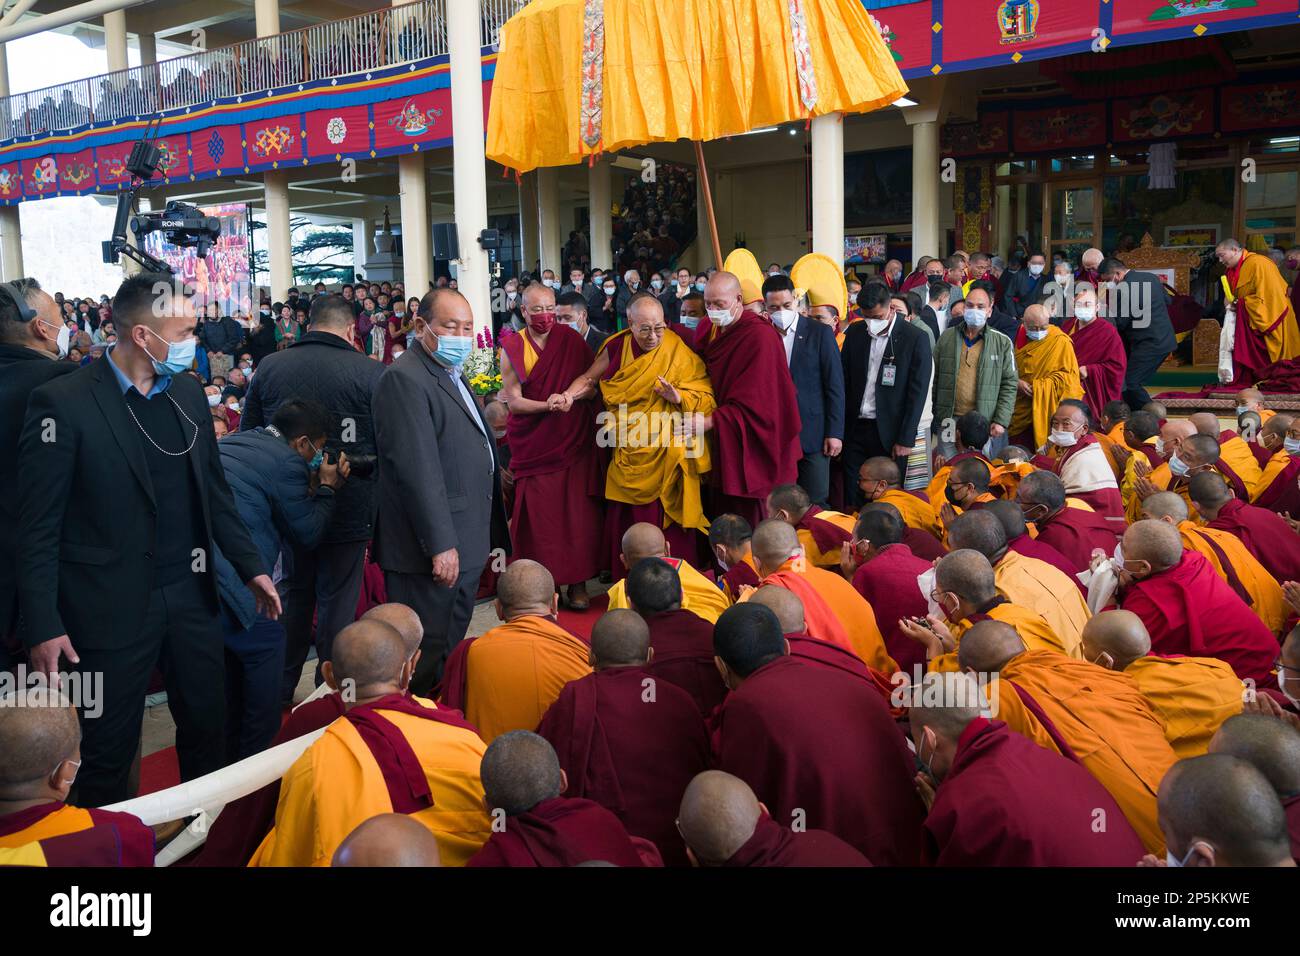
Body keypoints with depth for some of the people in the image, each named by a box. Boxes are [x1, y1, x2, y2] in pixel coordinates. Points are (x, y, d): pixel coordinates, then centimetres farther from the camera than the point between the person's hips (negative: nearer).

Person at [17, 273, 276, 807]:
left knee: (207, 728, 16)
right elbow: (39, 525, -11)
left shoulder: (188, 393, 6)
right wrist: (43, 625, -14)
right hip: (113, 606, -5)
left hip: (191, 597, 6)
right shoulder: (64, 402, -13)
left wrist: (250, 567, 10)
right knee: (110, 751, 9)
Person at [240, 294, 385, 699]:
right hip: (348, 509, -3)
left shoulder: (269, 366, 0)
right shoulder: (370, 372, -11)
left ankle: (279, 694, 28)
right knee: (337, 602, 9)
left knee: (292, 596, 18)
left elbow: (247, 435, 8)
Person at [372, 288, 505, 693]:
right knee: (426, 654, 0)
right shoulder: (405, 379, -17)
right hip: (432, 549, -10)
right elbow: (419, 469, -24)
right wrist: (441, 544, -26)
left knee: (453, 644, 20)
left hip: (466, 543, 10)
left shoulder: (453, 376, 16)